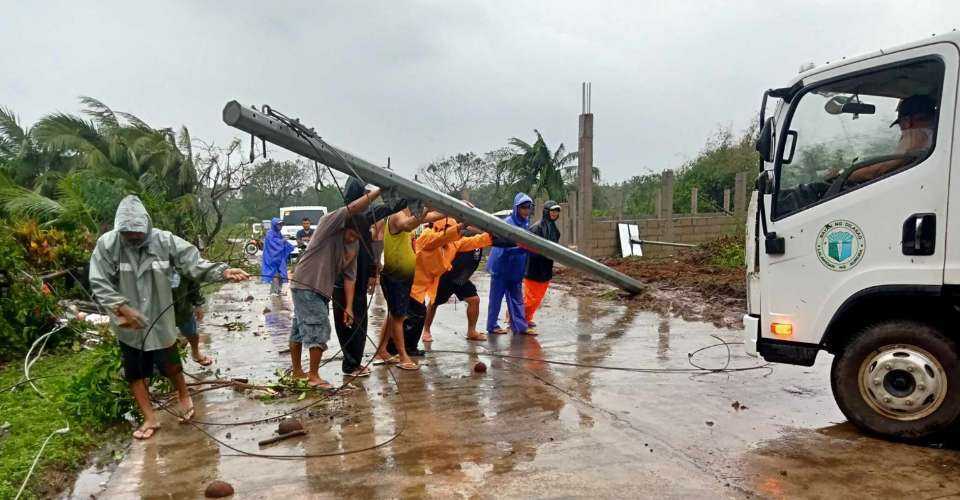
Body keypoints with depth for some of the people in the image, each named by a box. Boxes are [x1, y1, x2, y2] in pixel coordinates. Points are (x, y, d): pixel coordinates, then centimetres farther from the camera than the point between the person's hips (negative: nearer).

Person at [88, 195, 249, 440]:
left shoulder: (165, 241, -15)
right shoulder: (106, 244, -14)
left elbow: (194, 264, -17)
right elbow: (99, 284, -12)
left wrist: (223, 272, -33)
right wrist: (122, 308, -23)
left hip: (160, 320, -1)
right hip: (129, 325, 1)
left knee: (171, 366, 13)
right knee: (135, 373, 13)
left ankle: (184, 395, 44)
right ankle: (150, 419, 30)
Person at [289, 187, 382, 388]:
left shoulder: (354, 245, 5)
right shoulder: (328, 224, -14)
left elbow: (350, 277, 4)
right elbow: (352, 208, -30)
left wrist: (349, 307, -1)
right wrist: (378, 192, -28)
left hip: (322, 290, 8)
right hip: (306, 285, -8)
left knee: (300, 330, 20)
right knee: (319, 329, -10)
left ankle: (297, 371, 32)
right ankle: (314, 376, -1)